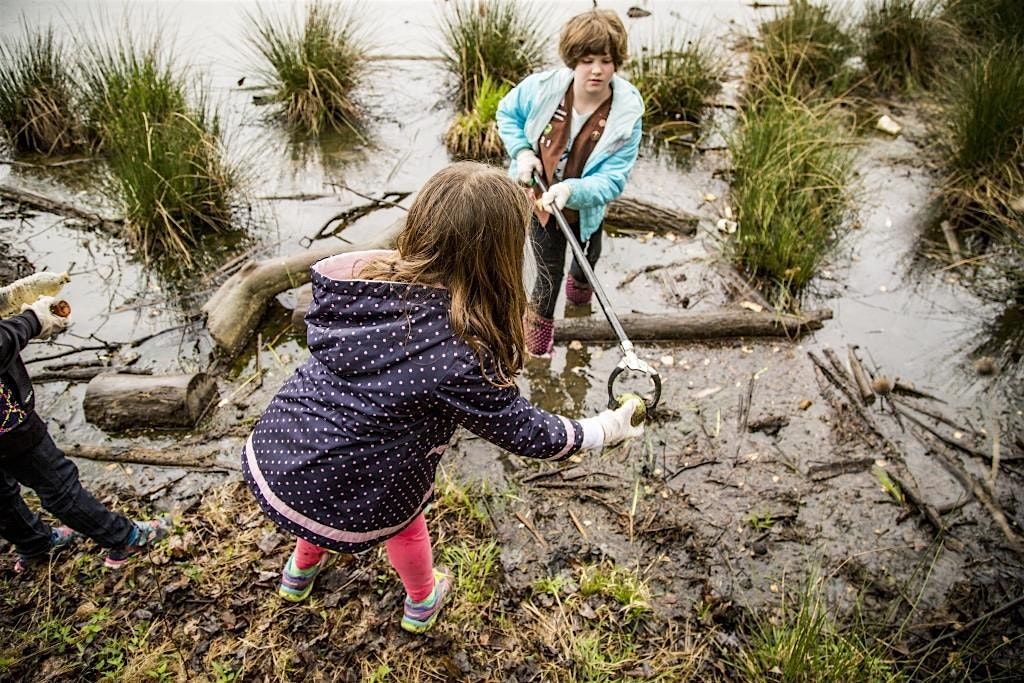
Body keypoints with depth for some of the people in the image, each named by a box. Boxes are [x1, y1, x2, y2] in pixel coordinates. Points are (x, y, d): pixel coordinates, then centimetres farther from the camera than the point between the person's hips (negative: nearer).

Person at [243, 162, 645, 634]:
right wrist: (604, 429, 2)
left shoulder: (358, 274, -13)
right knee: (402, 517, 29)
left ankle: (300, 572, 66)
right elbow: (523, 430, -14)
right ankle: (422, 601, 59)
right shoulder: (459, 355, -29)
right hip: (345, 510, -5)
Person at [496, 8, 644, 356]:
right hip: (538, 198, -2)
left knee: (588, 256, 32)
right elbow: (507, 112, -4)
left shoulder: (626, 115, -28)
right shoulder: (542, 87, -25)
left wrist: (570, 190, -47)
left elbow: (612, 180, -30)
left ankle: (579, 279, 70)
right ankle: (539, 321, 38)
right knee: (550, 272, 8)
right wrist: (521, 151, -19)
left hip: (584, 206, 2)